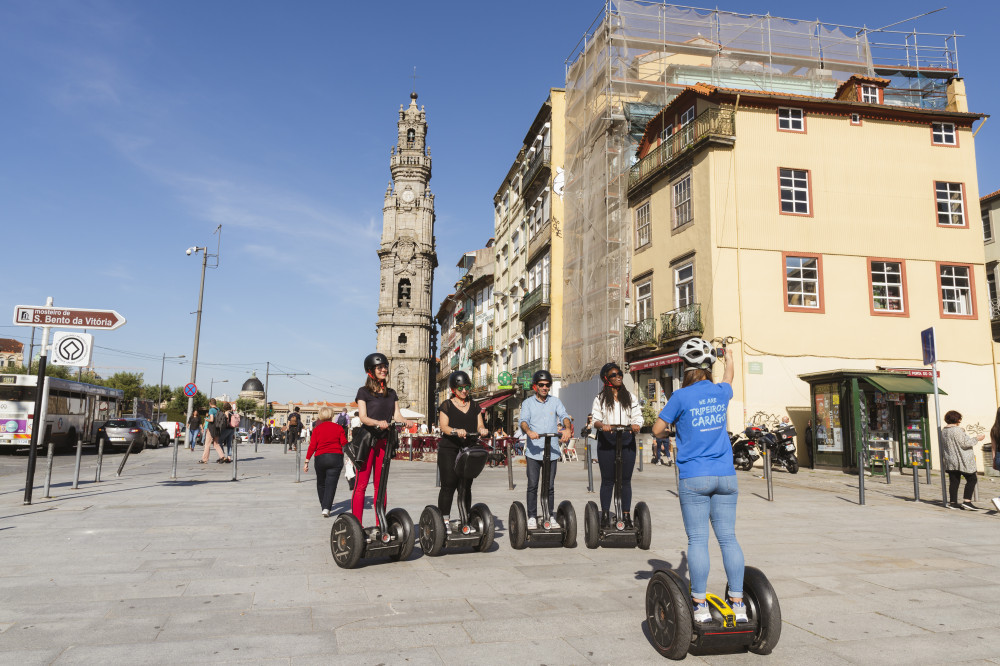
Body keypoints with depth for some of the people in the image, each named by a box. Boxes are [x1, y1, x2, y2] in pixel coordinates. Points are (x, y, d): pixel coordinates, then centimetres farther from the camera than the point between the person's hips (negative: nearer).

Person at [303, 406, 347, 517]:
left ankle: (324, 505, 32)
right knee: (331, 484, -2)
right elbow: (345, 443, -1)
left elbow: (312, 446, -2)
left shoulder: (317, 429, 3)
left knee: (321, 483, 20)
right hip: (336, 458, -1)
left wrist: (306, 462, 1)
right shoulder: (338, 427, 3)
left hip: (320, 458, 1)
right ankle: (326, 508, -16)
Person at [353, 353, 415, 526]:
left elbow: (396, 415, 6)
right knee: (361, 484, -6)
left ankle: (380, 525, 14)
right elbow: (363, 417, -11)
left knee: (381, 485, 9)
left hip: (383, 441, 5)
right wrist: (378, 422, -30)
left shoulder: (391, 393, 15)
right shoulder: (364, 392, 0)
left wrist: (405, 421, -16)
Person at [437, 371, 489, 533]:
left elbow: (479, 425, 9)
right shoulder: (446, 406, 2)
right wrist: (456, 431, -29)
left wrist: (482, 430, -16)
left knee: (466, 485, 7)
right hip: (448, 450, -4)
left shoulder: (474, 406, 16)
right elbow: (444, 426, -9)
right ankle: (445, 521, -1)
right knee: (448, 485, -7)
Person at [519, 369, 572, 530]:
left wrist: (567, 428, -28)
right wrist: (529, 431, -32)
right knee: (532, 485, -1)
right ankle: (532, 517, 8)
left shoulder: (555, 402, 11)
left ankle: (551, 516, 17)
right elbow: (523, 420, -9)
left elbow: (564, 415, -5)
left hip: (552, 450, 1)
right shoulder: (528, 403, 6)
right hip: (533, 450, -1)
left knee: (550, 486, 7)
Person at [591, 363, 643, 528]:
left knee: (626, 479, 3)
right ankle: (605, 515, 10)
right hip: (606, 441, -1)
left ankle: (626, 515, 10)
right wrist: (602, 425, -22)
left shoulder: (630, 397, 14)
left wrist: (636, 425, -16)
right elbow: (594, 418, 0)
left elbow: (637, 417, 7)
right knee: (607, 480, 2)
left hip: (627, 440, 1)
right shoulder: (600, 398, 9)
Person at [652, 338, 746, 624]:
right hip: (725, 475, 4)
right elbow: (728, 378, 31)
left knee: (697, 540, 0)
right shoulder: (721, 392, 5)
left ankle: (701, 606, 4)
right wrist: (729, 357, 51)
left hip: (693, 478, -4)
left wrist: (669, 431, 21)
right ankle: (738, 604, 9)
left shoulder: (682, 396, -8)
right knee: (728, 538, 6)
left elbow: (657, 429, -2)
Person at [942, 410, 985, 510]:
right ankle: (967, 501, -3)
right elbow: (964, 443, -16)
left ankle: (953, 502, 10)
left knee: (954, 481, 9)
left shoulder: (943, 431, 11)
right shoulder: (957, 430, -15)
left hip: (950, 462, 8)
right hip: (962, 461, -8)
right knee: (971, 479, 3)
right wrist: (977, 439, -8)